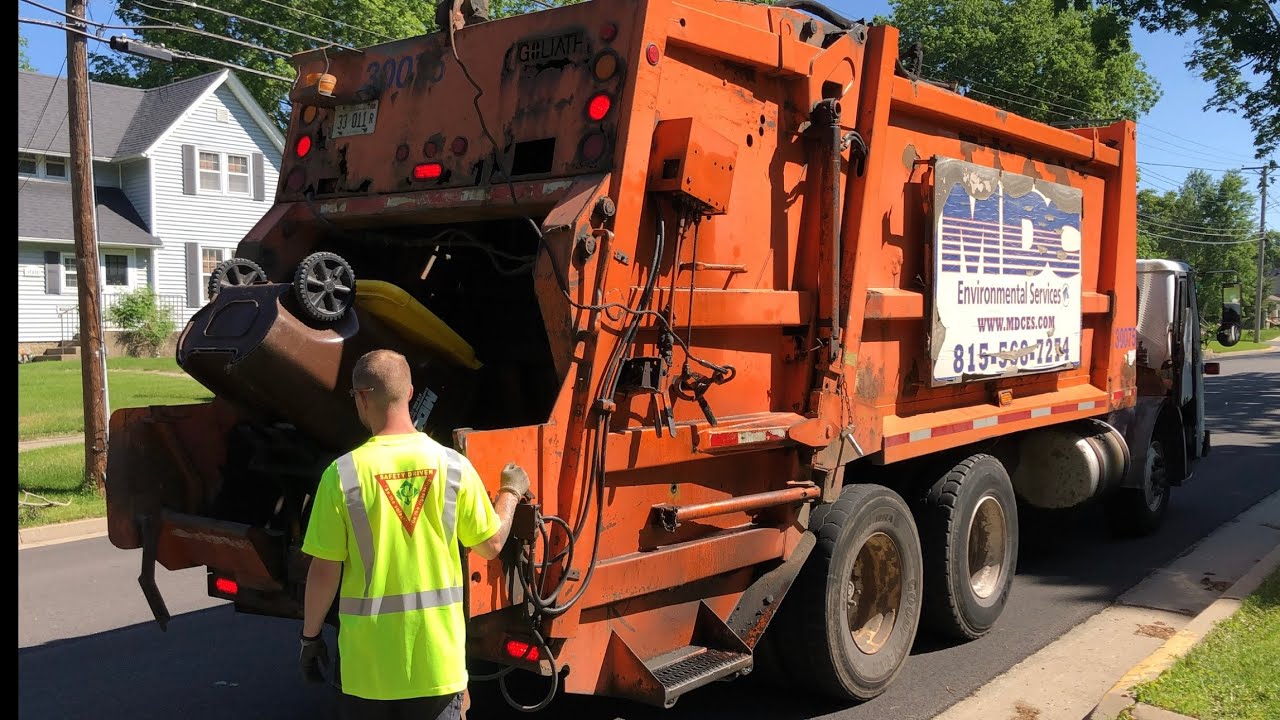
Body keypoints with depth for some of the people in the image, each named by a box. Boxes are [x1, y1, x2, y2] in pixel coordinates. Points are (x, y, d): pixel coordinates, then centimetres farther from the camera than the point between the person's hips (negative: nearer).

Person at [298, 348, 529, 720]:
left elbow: (325, 571, -8)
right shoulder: (453, 467, -7)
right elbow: (491, 545, 2)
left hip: (368, 660, -1)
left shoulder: (342, 474, -12)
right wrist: (511, 492, 20)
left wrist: (310, 635, 8)